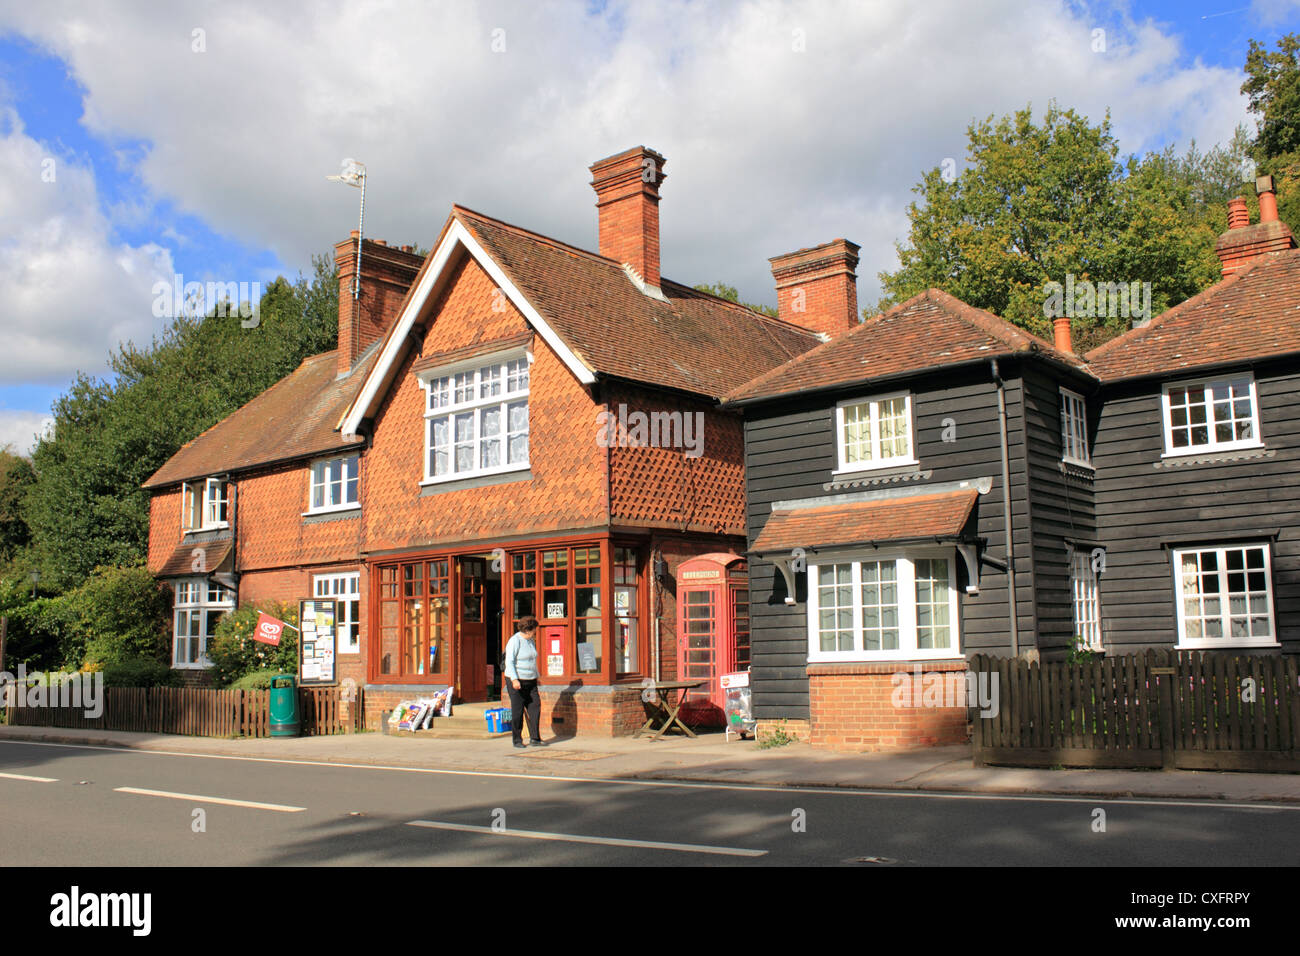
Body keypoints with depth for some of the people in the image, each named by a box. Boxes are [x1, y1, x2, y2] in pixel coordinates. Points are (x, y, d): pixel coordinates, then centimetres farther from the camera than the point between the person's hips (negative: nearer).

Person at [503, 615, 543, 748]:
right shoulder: (514, 641, -12)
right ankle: (517, 740, 8)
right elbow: (509, 662, -17)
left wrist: (536, 677, 21)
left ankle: (534, 738, 2)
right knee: (517, 710, -2)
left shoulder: (531, 641, 12)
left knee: (535, 707, -2)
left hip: (530, 681, 7)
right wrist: (514, 680, -26)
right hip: (517, 681, -7)